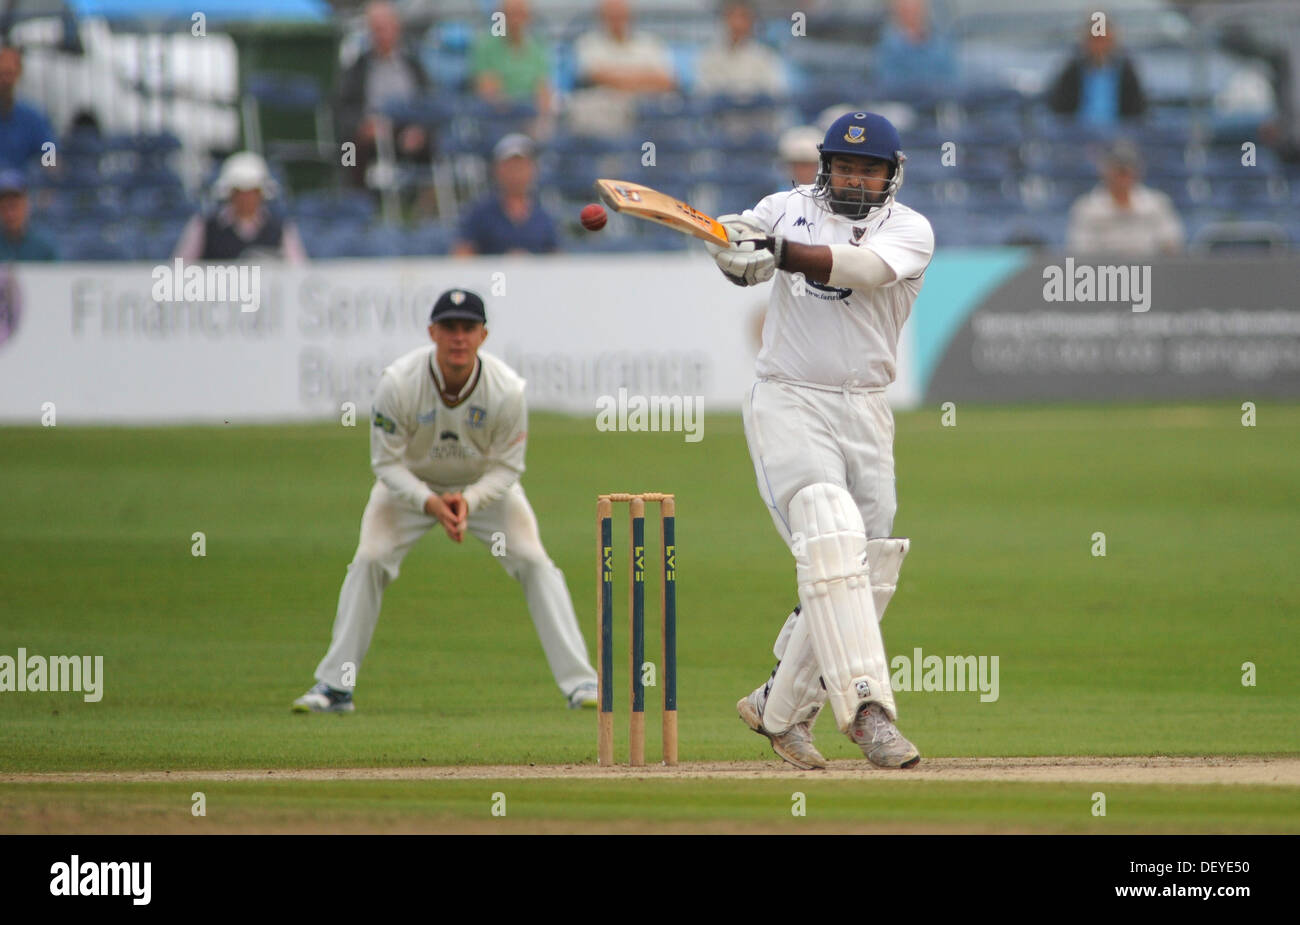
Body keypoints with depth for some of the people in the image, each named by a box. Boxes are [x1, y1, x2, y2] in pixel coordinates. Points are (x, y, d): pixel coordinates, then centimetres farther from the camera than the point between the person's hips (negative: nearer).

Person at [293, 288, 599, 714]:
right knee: (369, 561, -17)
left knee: (533, 562, -14)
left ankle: (579, 681, -8)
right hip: (412, 485, 0)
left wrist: (468, 502, -35)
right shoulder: (398, 383, -30)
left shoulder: (507, 389, -28)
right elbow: (387, 463, -21)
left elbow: (506, 467, -17)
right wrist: (430, 503, -36)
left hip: (485, 484, 0)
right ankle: (334, 686, -8)